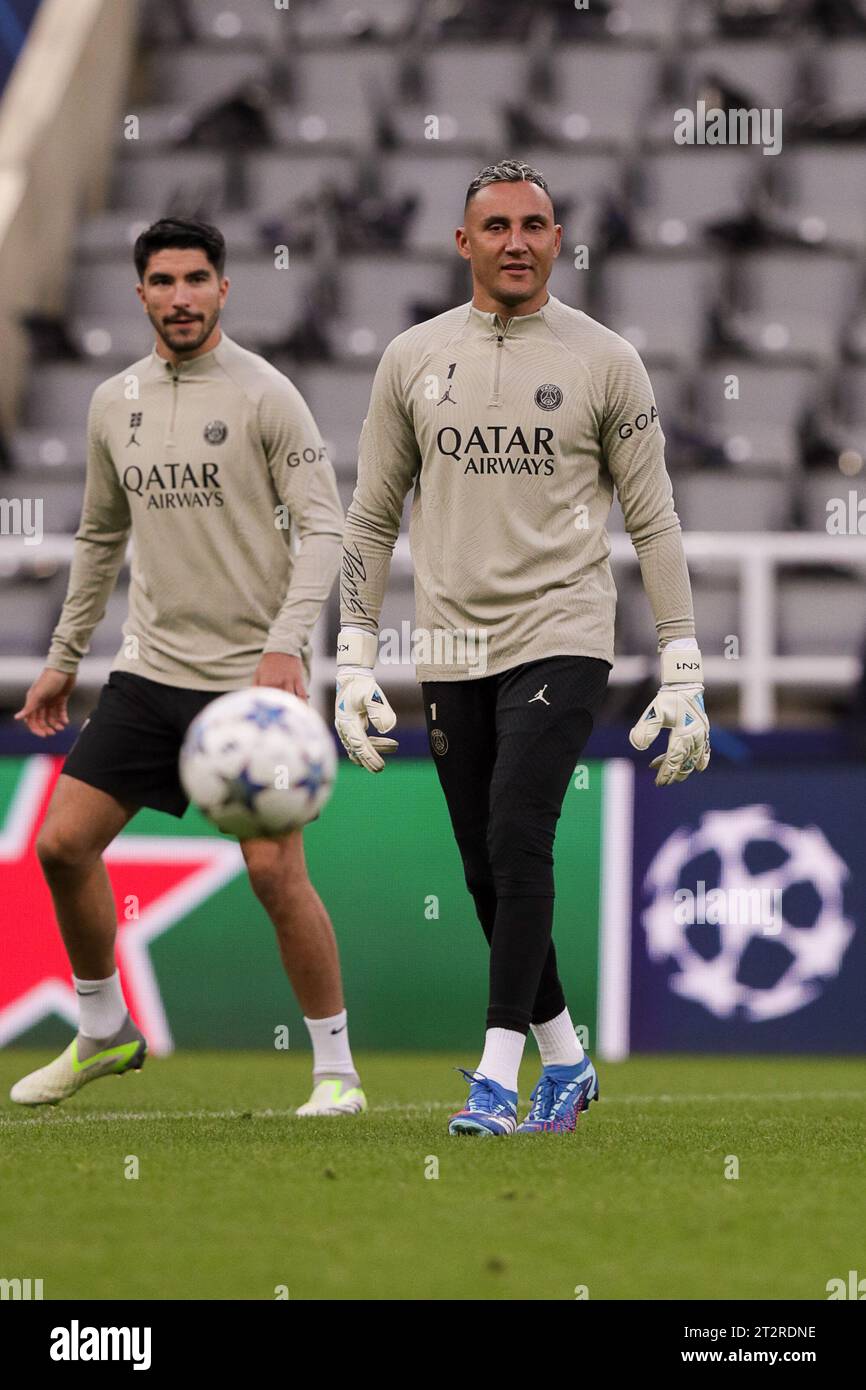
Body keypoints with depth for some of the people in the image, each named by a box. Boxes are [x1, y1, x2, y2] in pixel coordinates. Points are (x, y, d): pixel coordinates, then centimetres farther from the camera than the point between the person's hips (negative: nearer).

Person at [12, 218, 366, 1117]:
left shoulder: (265, 396, -7)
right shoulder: (114, 403, 9)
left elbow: (322, 528, -11)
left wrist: (286, 643, -24)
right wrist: (61, 660, 22)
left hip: (251, 676, -5)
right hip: (149, 670, 6)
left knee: (276, 873, -12)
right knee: (62, 843, -1)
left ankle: (335, 1069, 2)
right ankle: (103, 1034, 19)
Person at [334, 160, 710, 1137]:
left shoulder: (605, 362, 0)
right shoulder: (413, 359, 7)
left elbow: (654, 523, 3)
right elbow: (371, 517, 12)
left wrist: (683, 675, -2)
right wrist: (354, 662, 5)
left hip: (559, 639, -4)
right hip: (450, 651, 4)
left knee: (517, 843, -19)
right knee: (489, 874, 7)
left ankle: (497, 1077, -18)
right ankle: (565, 1063, 22)